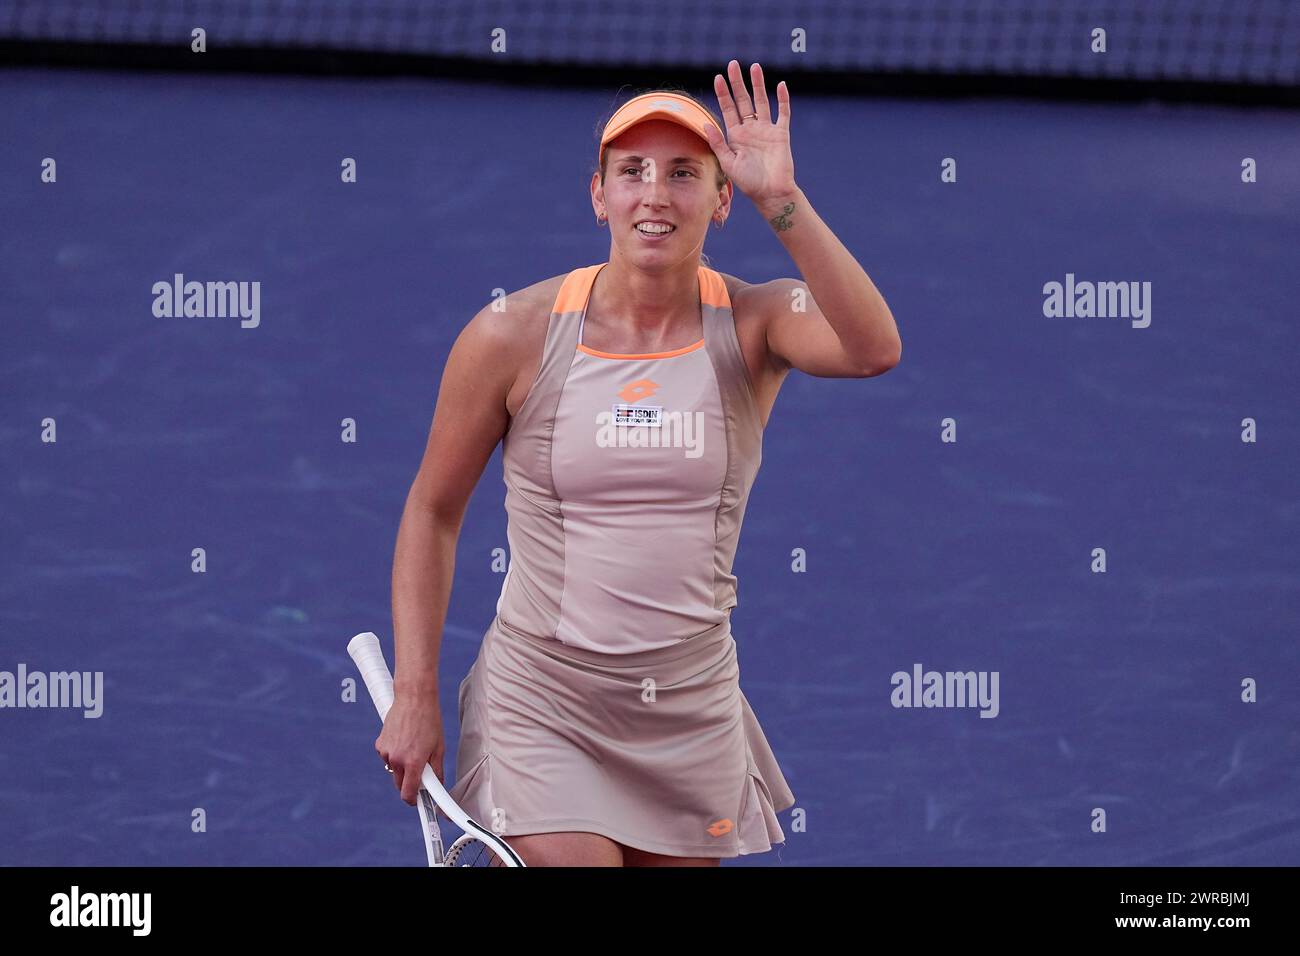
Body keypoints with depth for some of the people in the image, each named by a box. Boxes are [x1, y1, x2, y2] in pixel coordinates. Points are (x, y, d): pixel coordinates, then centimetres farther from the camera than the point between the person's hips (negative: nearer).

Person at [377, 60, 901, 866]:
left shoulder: (753, 323, -4)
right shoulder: (514, 337, -6)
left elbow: (874, 349, -26)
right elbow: (433, 511, 4)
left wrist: (782, 201, -33)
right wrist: (415, 696, -1)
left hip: (693, 722, 2)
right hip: (542, 710, -2)